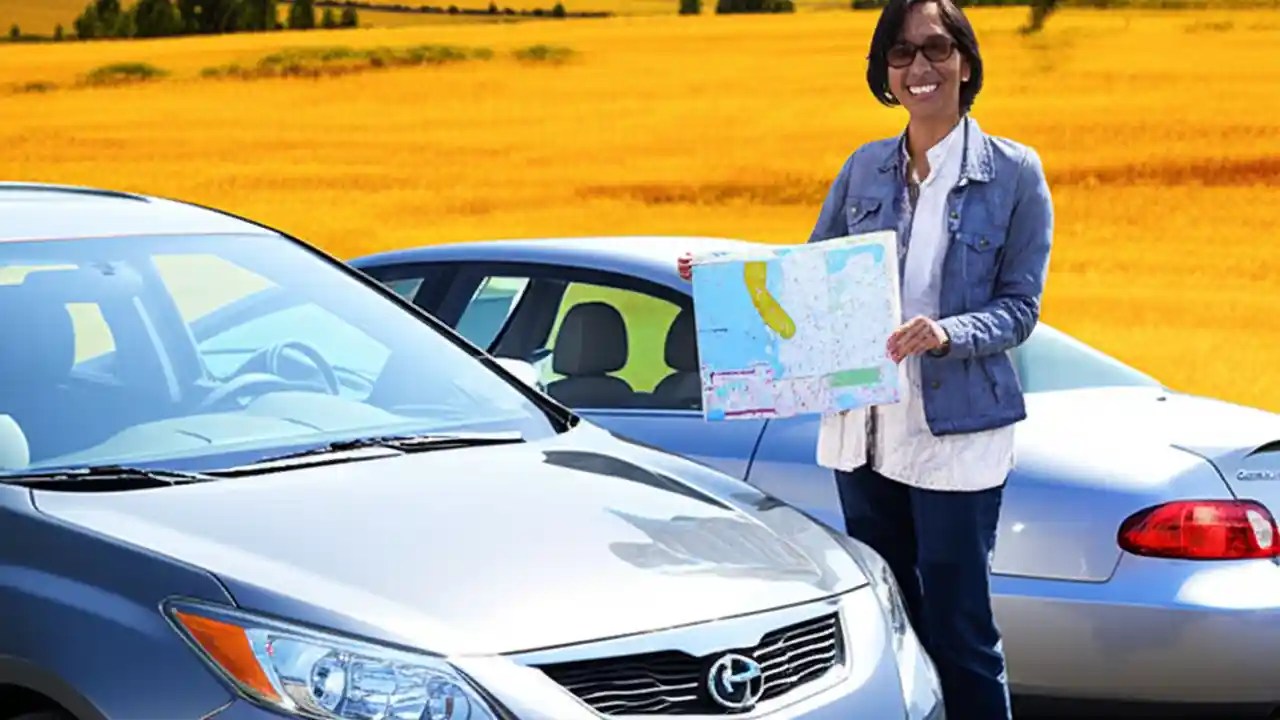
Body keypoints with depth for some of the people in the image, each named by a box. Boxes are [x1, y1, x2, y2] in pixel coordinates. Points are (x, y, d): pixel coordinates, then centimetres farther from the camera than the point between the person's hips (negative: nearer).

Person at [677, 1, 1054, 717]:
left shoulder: (1014, 173, -4)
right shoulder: (865, 168, 8)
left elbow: (1019, 307, -6)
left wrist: (946, 333, -23)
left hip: (956, 432, -4)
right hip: (864, 428, 5)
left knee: (958, 629, -2)